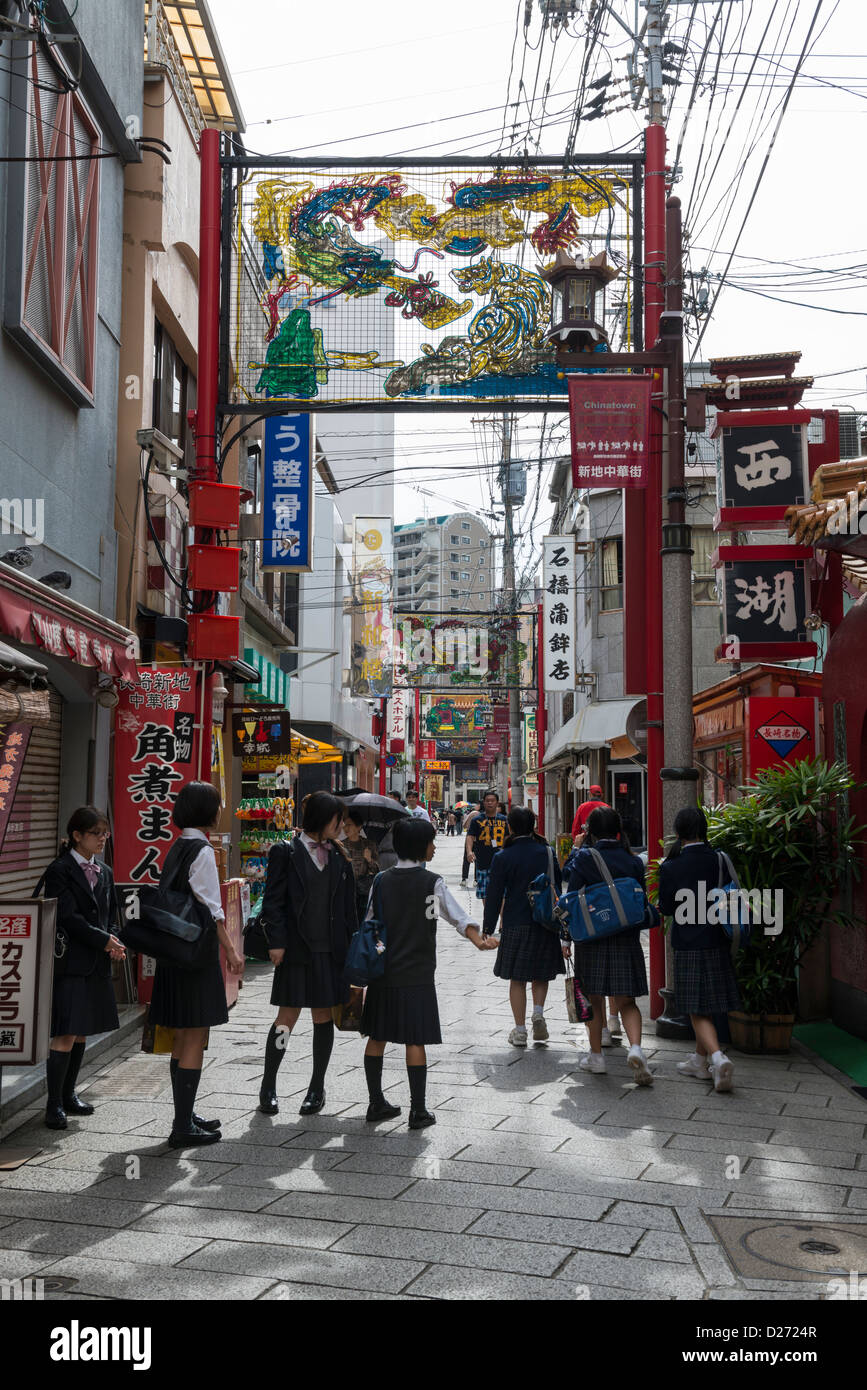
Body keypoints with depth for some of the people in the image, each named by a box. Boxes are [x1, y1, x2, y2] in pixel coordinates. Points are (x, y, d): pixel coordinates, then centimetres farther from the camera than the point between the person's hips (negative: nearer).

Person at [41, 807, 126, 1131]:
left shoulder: (104, 872, 14)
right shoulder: (59, 871, -8)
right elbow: (69, 917, -15)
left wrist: (113, 943, -1)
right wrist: (104, 941, -14)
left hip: (97, 963, 7)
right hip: (70, 962, -7)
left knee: (81, 1032, 12)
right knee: (65, 1034, -8)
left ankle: (68, 1094, 23)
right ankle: (54, 1104, 0)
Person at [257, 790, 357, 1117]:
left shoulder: (338, 855, 10)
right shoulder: (287, 853, -4)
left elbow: (348, 904, 12)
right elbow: (273, 900, -6)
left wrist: (351, 944, 8)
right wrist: (276, 941, -12)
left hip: (330, 949, 4)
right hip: (297, 947, -4)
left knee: (323, 1017, 9)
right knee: (287, 1018, 0)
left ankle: (317, 1087, 20)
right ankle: (268, 1086, 15)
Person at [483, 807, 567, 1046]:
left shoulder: (502, 857, -8)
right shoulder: (547, 853, 0)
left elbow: (494, 895, -6)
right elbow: (558, 889, 5)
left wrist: (488, 928, 2)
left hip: (515, 925, -2)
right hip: (545, 923, 2)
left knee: (517, 979, 8)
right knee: (541, 973, 19)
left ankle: (520, 1031, 9)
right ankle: (538, 1013, -2)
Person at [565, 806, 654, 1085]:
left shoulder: (583, 858, -8)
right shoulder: (633, 862, -1)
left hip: (591, 938, -1)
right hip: (626, 939, 1)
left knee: (594, 999, 14)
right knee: (626, 1001, 6)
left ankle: (596, 1055, 22)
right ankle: (635, 1047, -17)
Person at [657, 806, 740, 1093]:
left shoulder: (671, 867, -13)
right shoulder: (719, 859, -5)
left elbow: (666, 908, -4)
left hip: (689, 945, -4)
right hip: (718, 942, 4)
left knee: (698, 1009, 3)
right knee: (706, 1004, 18)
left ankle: (717, 1057, -18)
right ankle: (700, 1061, 31)